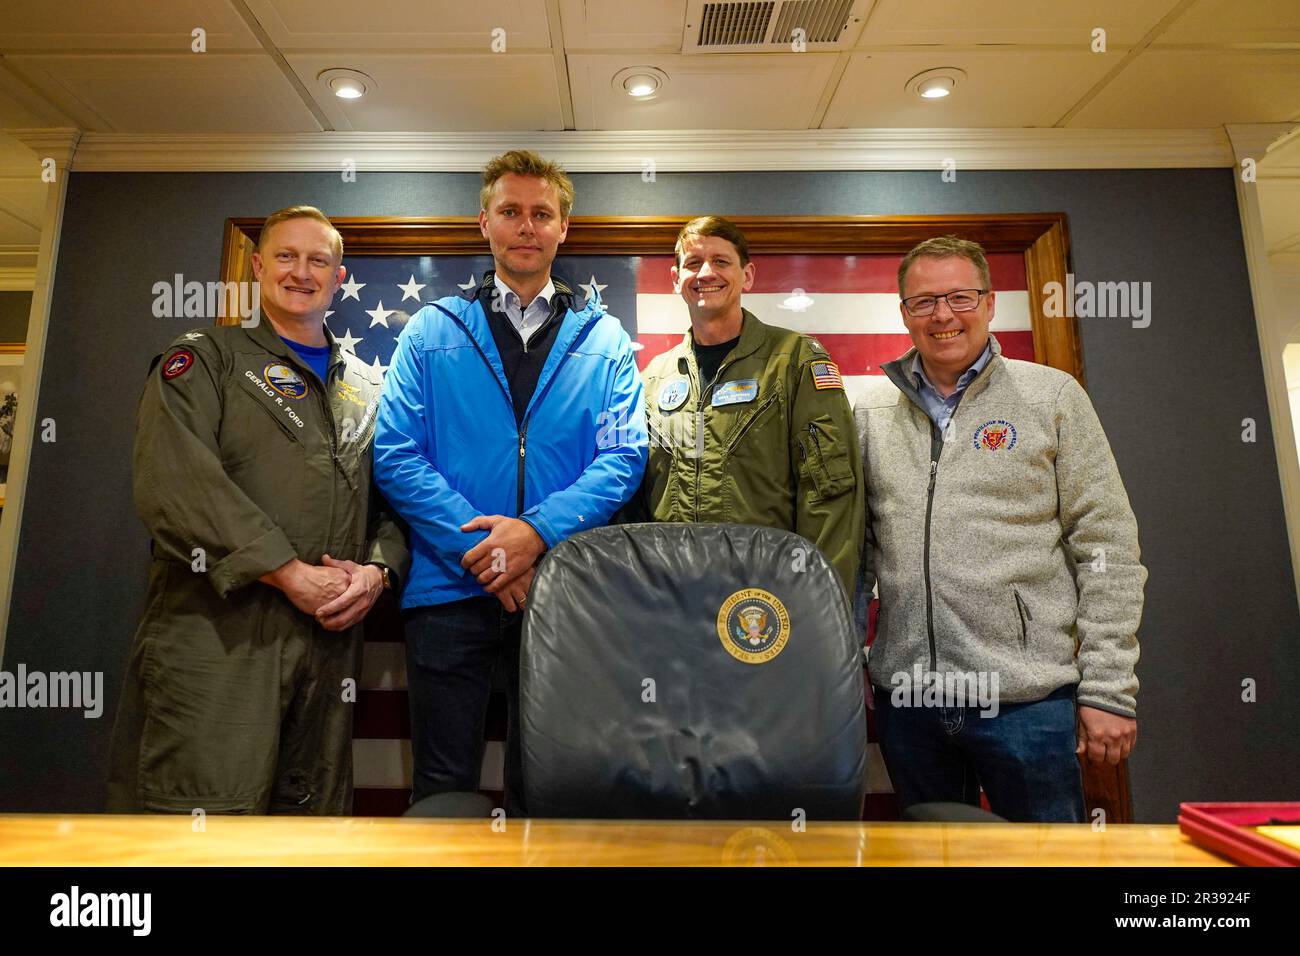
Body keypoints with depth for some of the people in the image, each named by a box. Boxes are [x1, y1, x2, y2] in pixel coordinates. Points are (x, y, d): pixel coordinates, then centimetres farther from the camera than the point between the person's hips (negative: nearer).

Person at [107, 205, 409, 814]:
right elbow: (174, 480, -10)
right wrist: (289, 573, -16)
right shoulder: (205, 359, 7)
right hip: (216, 633, -4)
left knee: (315, 809, 11)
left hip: (330, 636, 4)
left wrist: (377, 570, -5)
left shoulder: (367, 388, 19)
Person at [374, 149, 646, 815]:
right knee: (444, 786, 12)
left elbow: (623, 457, -3)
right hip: (449, 585, 0)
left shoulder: (604, 340, 8)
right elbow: (395, 455, -3)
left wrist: (538, 531, -18)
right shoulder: (431, 332, 7)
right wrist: (480, 549, -14)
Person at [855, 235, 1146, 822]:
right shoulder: (872, 413, 7)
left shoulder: (1052, 396, 0)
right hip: (904, 698, 3)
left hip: (1029, 700, -2)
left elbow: (1107, 549, -2)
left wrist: (1109, 689, -6)